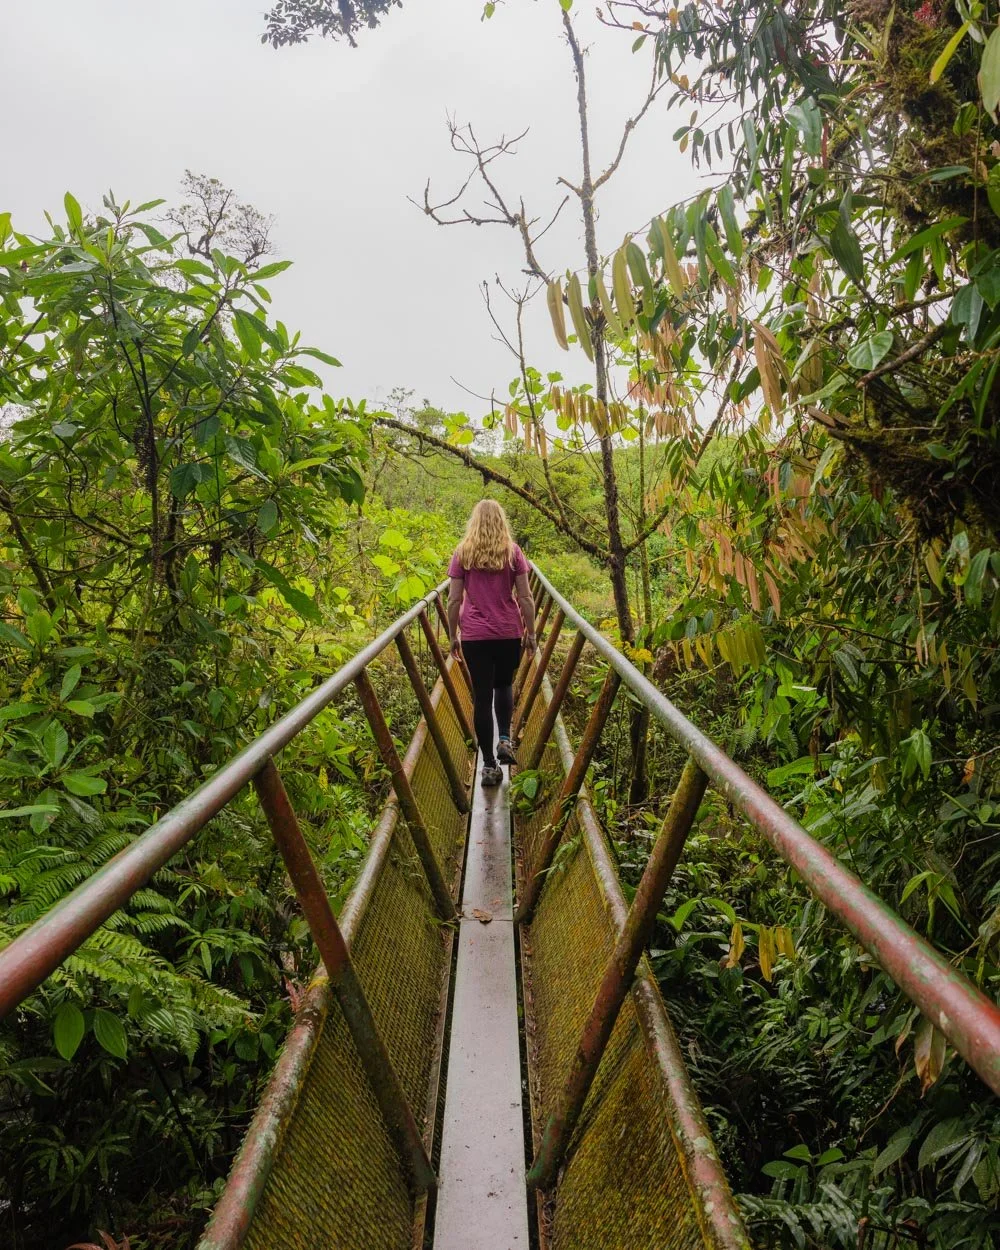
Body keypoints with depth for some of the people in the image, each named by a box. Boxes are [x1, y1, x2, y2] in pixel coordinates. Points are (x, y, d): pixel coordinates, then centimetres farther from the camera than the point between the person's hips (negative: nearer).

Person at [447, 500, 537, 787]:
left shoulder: (462, 553, 0)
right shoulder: (512, 551, 0)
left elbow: (454, 600, -1)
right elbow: (525, 597, -2)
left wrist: (453, 636, 7)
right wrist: (531, 632, 7)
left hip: (474, 635, -1)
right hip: (509, 633, 1)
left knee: (482, 697, 4)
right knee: (504, 685, 24)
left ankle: (489, 765, 7)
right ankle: (504, 739, 6)